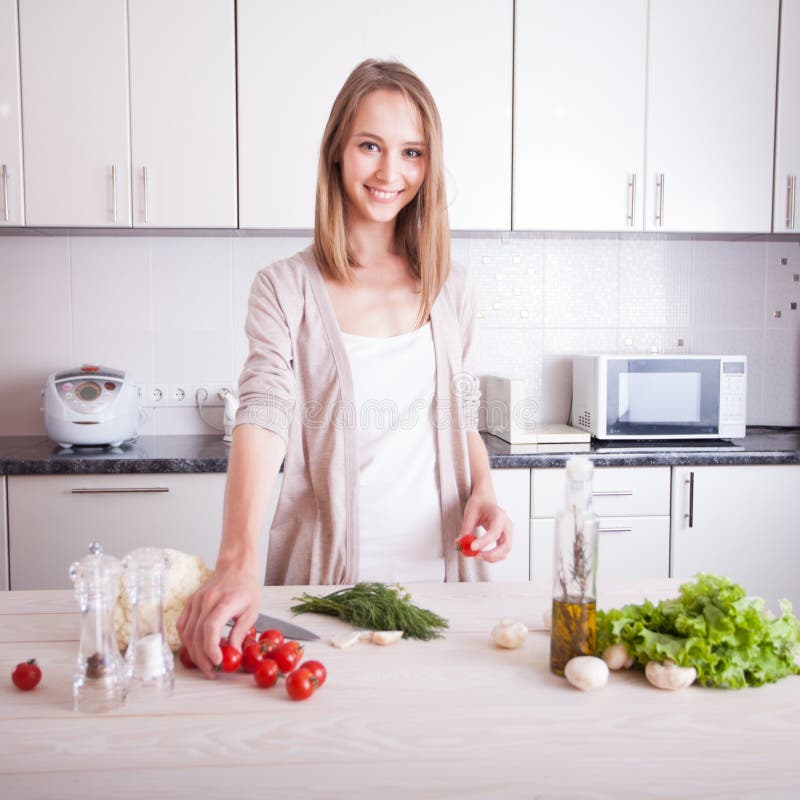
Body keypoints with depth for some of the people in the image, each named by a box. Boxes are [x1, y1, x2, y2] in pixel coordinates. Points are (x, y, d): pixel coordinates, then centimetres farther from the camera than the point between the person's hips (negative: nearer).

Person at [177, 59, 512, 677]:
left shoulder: (451, 288, 4)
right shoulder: (286, 289, -7)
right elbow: (262, 420, -20)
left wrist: (484, 494, -7)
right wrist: (238, 564, -35)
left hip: (437, 565, 3)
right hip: (325, 571, -3)